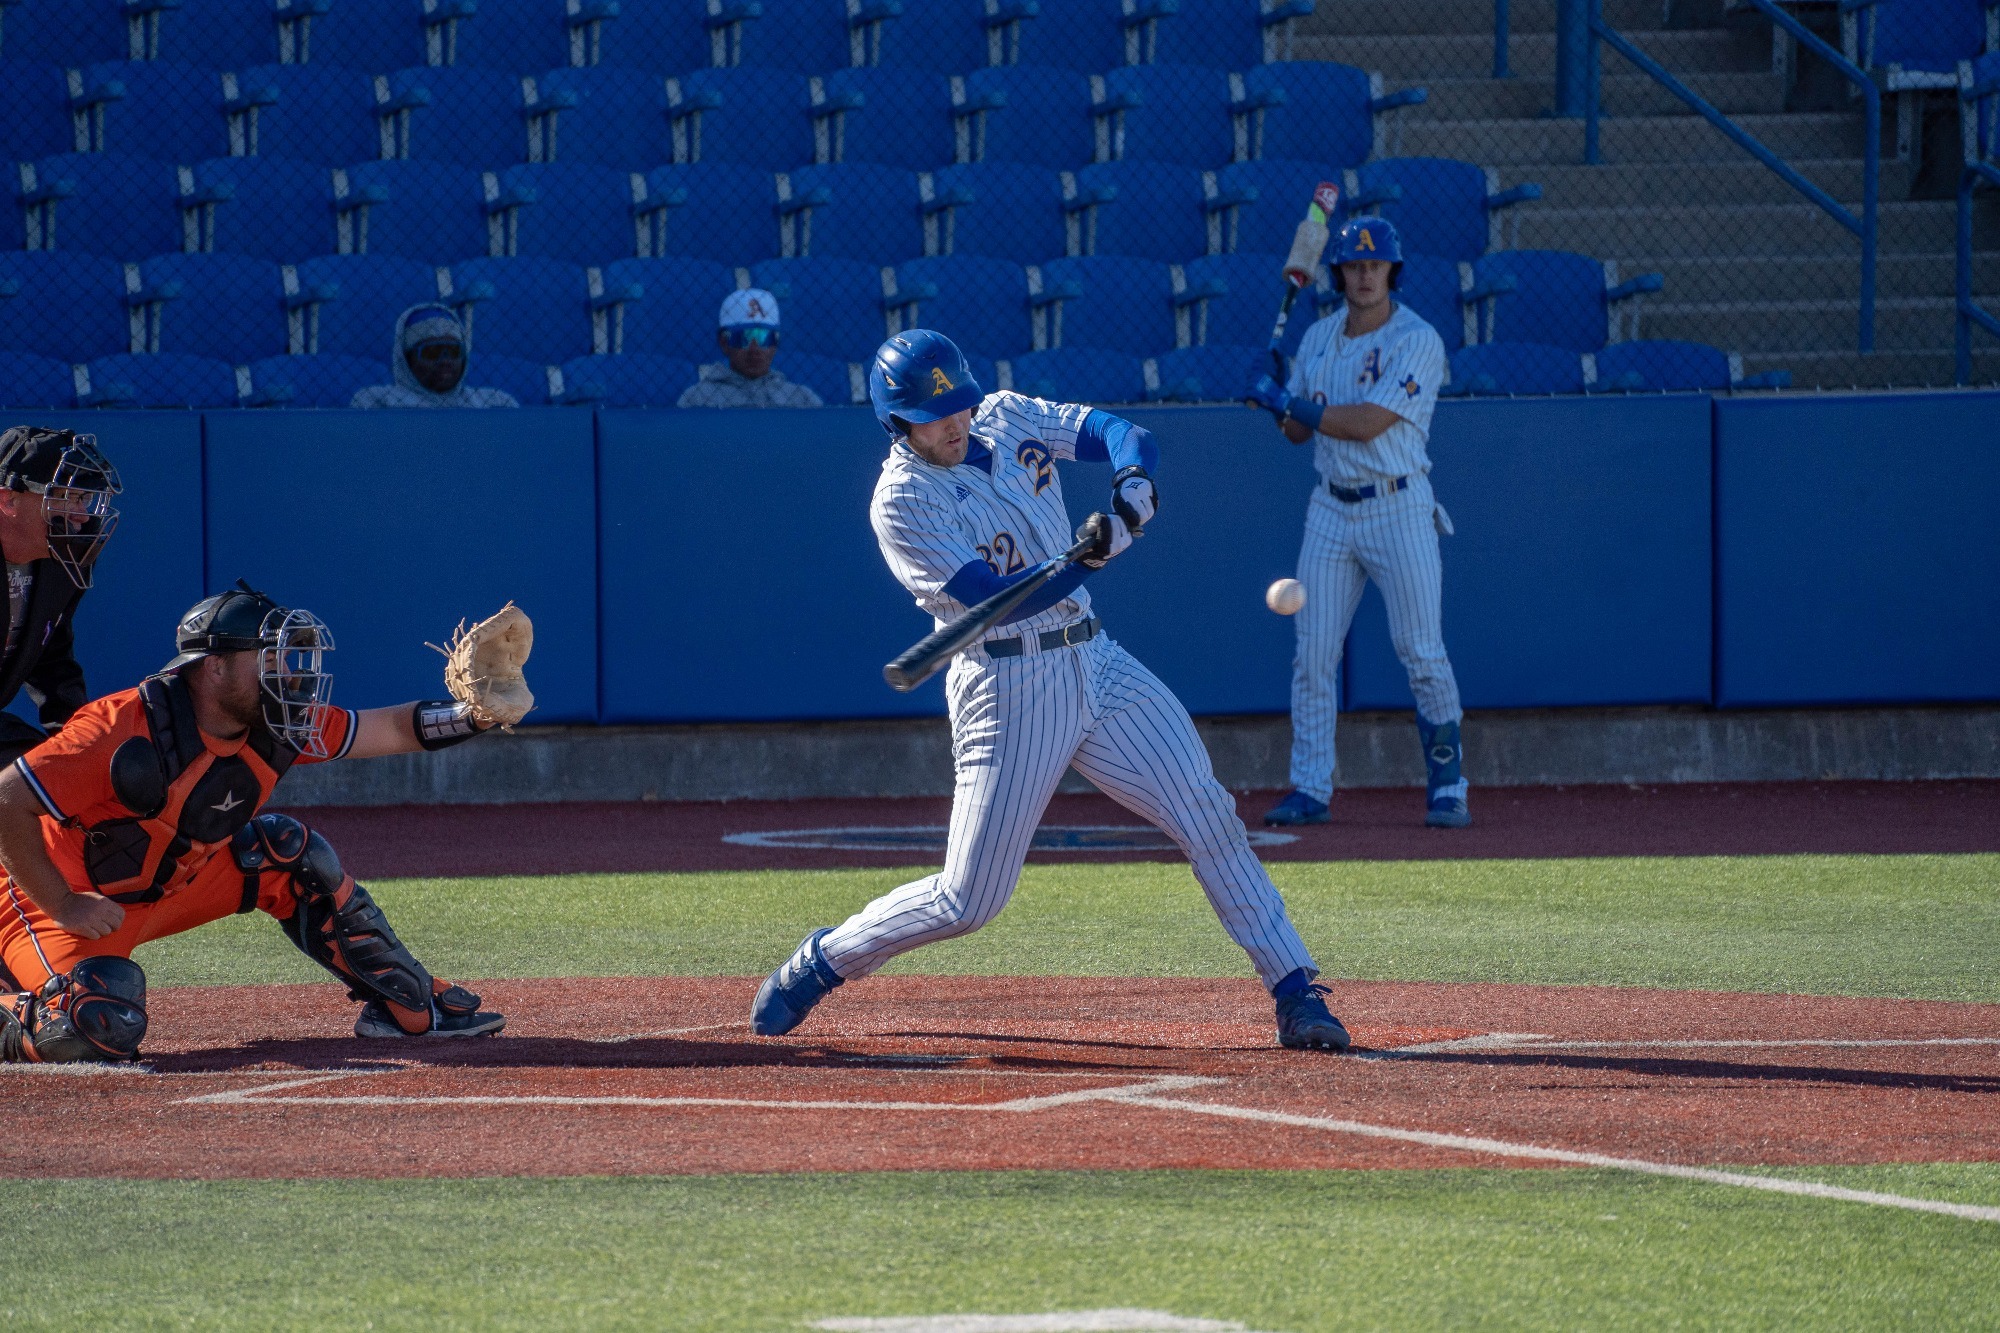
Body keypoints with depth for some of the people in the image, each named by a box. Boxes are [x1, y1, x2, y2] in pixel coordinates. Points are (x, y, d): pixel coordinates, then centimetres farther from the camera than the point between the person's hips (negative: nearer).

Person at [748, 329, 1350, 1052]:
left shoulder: (1007, 418, 6)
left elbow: (1117, 431, -1)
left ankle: (1296, 995, 0)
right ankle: (823, 961, 18)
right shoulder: (901, 502, -13)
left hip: (1098, 665, 6)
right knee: (968, 902, -4)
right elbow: (994, 599, -21)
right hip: (1007, 687, -6)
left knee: (1209, 819, -4)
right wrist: (1086, 557, -35)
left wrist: (1133, 477, -24)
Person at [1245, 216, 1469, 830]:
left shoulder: (1417, 341, -11)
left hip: (1398, 510, -6)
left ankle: (1447, 789, 2)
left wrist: (1288, 402, -15)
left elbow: (1368, 423, -20)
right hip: (1331, 509, 6)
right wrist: (1279, 397, -8)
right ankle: (1310, 789, 9)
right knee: (1312, 656, 3)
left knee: (1424, 656, -7)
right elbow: (1299, 430, 14)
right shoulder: (1319, 338, 10)